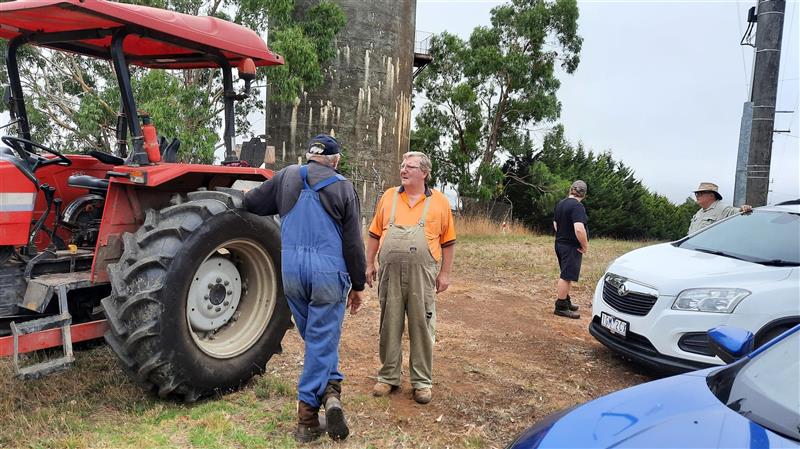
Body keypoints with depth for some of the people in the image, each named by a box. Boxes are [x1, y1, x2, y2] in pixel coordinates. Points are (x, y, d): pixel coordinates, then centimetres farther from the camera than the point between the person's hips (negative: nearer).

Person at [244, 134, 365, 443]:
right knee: (322, 340, 4)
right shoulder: (343, 188, -3)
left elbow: (251, 203, 15)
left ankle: (330, 388, 15)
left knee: (315, 337, 18)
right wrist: (358, 285, 6)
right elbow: (353, 242, -3)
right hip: (329, 271, -3)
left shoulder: (286, 177, 5)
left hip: (292, 269, 4)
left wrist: (246, 195, 40)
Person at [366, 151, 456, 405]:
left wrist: (445, 273, 2)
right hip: (390, 274, 2)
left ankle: (422, 381, 19)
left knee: (422, 328, 5)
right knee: (390, 327, 10)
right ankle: (388, 377, 25)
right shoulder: (388, 197, 8)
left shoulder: (440, 202, 2)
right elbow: (375, 234, 12)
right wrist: (369, 264, 9)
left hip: (422, 276, -2)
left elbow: (448, 242, 5)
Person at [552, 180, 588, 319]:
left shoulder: (560, 204, 9)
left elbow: (555, 223, 20)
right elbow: (579, 229, -29)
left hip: (560, 243, 9)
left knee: (566, 275, 20)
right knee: (566, 276, -3)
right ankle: (561, 307, 3)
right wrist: (585, 245, -17)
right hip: (571, 247, -9)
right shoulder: (577, 206, -19)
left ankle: (565, 301, 31)